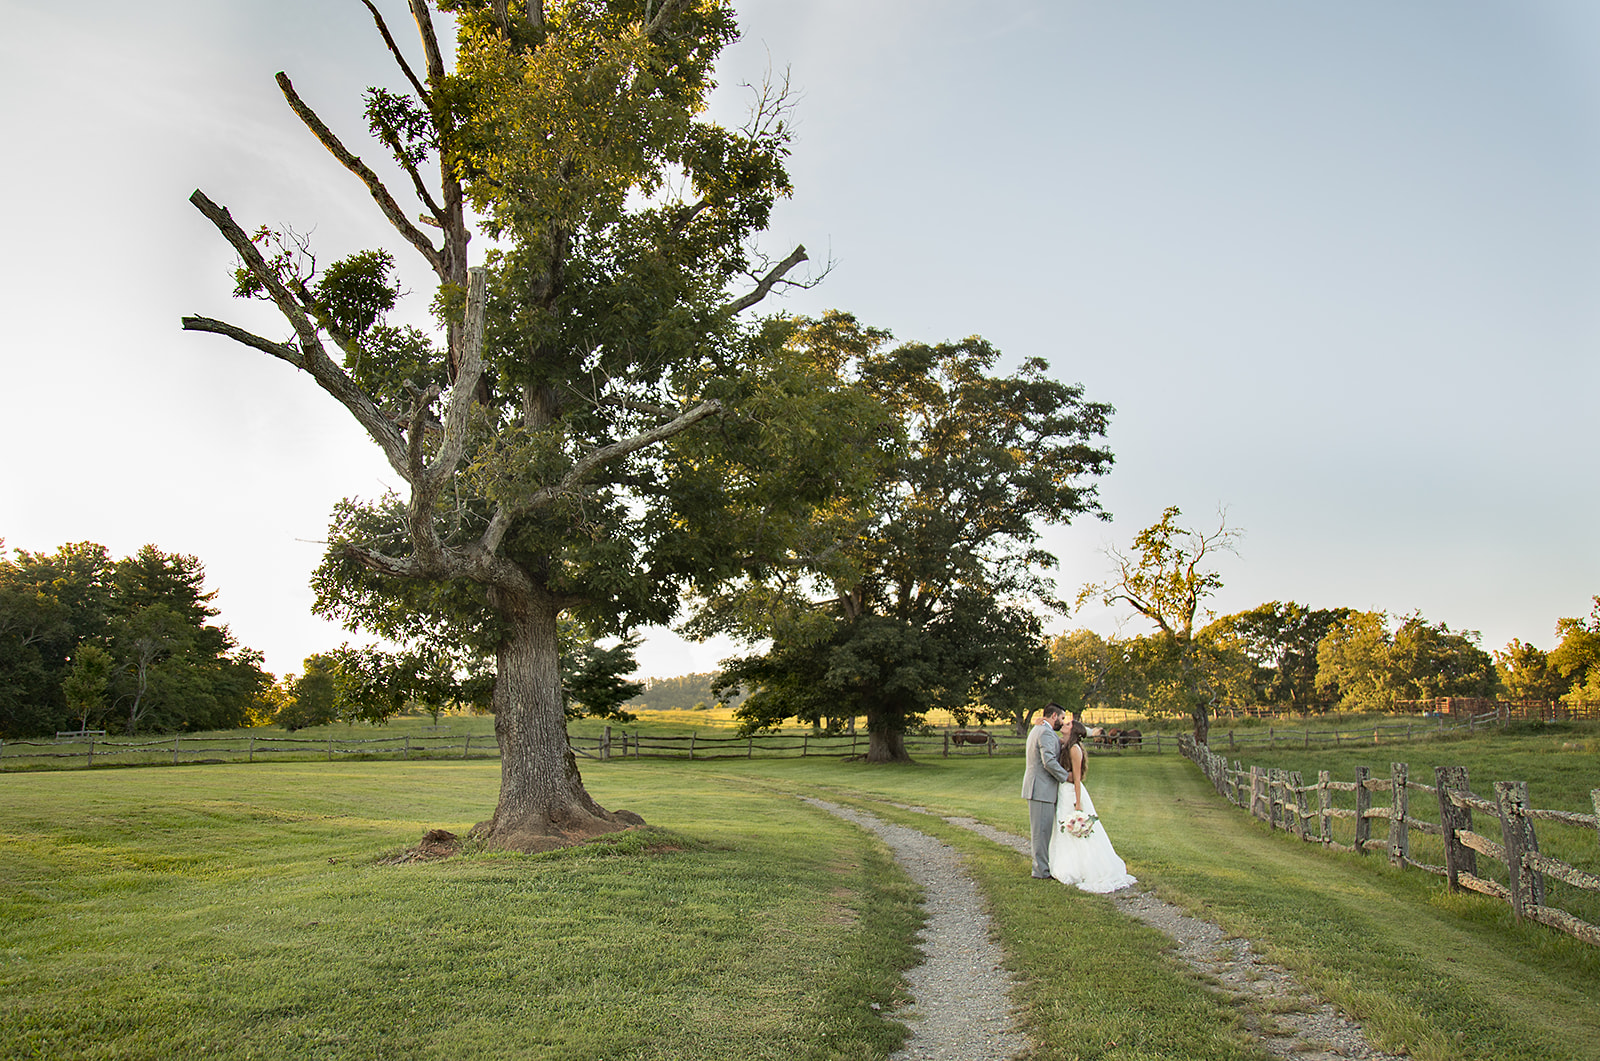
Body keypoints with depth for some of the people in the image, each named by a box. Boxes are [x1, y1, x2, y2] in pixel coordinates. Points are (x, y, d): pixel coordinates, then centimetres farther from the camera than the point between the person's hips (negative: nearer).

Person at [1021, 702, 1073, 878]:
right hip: (1041, 789, -11)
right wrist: (1066, 776, -11)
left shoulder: (1037, 730, 19)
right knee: (1042, 830, -4)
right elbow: (1049, 762, -24)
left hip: (1037, 788, 11)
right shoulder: (1046, 733, -16)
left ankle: (1041, 866, 22)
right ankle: (1042, 871, 1)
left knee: (1041, 830, 15)